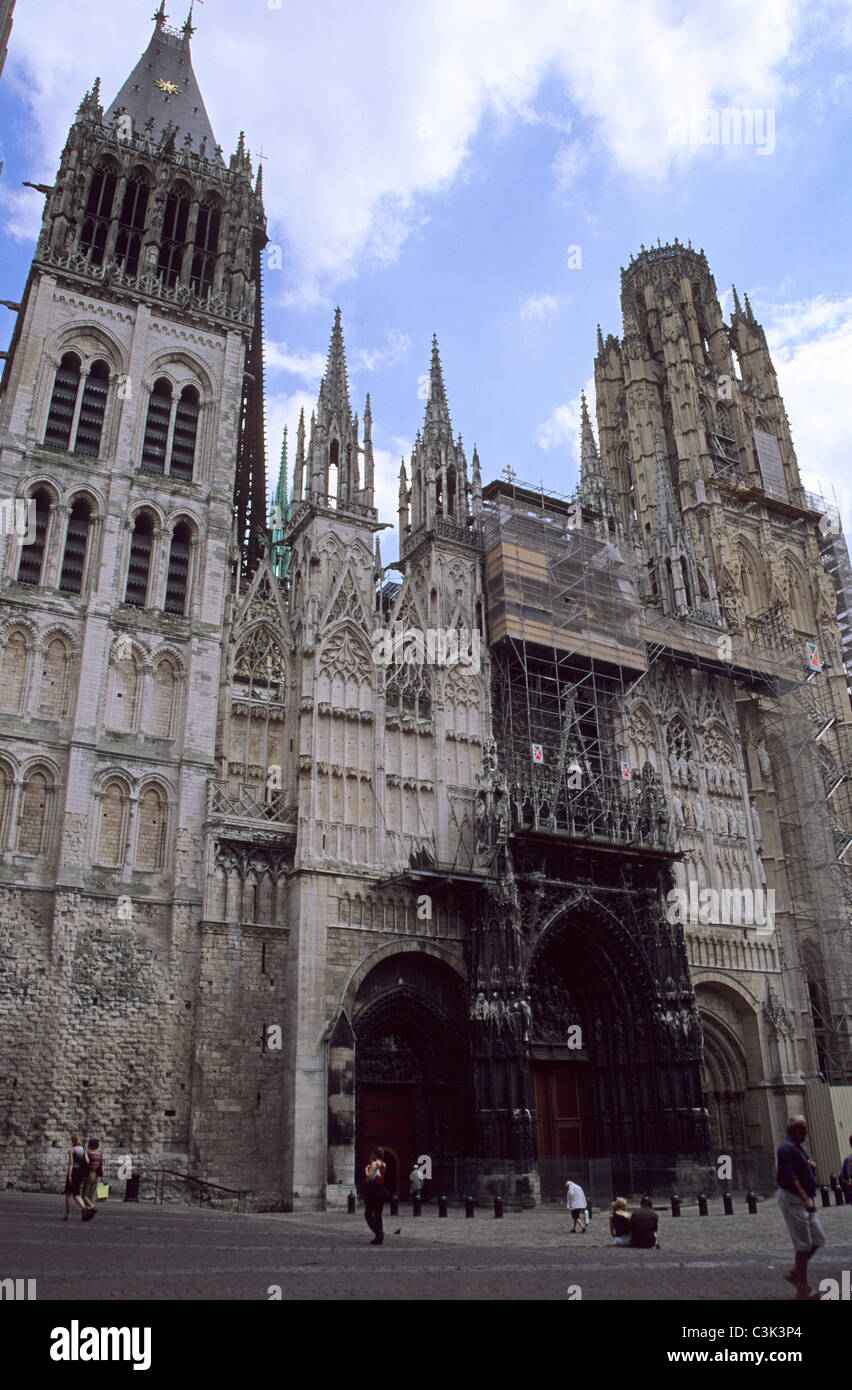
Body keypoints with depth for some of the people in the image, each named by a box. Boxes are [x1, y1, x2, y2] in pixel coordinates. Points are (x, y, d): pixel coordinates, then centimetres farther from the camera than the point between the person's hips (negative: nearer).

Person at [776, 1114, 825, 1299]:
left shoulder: (797, 1147, 16)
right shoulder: (787, 1148, -16)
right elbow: (789, 1177, -23)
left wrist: (811, 1167, 4)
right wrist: (806, 1199, -27)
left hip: (804, 1200, 10)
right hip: (792, 1199, -10)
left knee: (817, 1239, 11)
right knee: (803, 1243, -5)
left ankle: (795, 1273, 21)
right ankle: (803, 1288, 3)